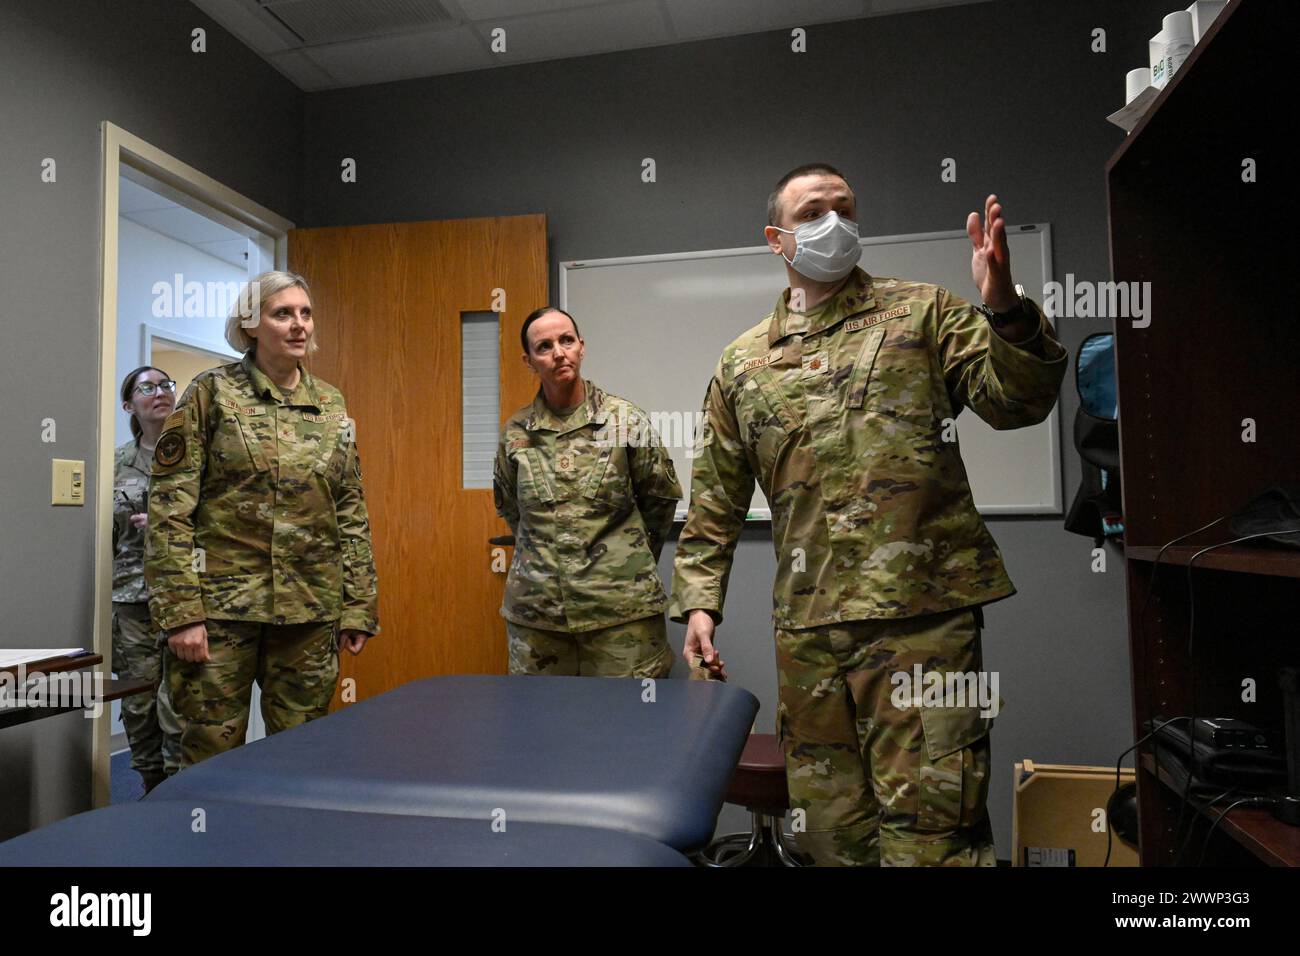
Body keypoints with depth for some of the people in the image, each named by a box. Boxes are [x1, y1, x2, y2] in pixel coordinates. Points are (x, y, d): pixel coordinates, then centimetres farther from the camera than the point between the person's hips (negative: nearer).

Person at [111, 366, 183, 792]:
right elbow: (107, 534, 14)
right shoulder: (116, 462, 11)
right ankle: (152, 791, 24)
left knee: (177, 704, -6)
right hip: (132, 598, 4)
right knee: (138, 705, 9)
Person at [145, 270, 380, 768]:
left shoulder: (331, 405, 8)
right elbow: (170, 506, -6)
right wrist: (181, 611, -12)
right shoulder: (213, 392, -2)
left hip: (310, 609, 3)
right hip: (222, 603, -3)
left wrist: (359, 606, 6)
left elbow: (351, 513, 10)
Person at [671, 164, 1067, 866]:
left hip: (923, 614, -3)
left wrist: (1004, 311, -19)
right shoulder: (743, 363, 13)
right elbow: (715, 499, 15)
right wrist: (698, 600, 6)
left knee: (929, 829, -1)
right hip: (807, 626, 3)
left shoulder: (921, 312, 8)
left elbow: (1016, 402, -1)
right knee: (831, 826, 14)